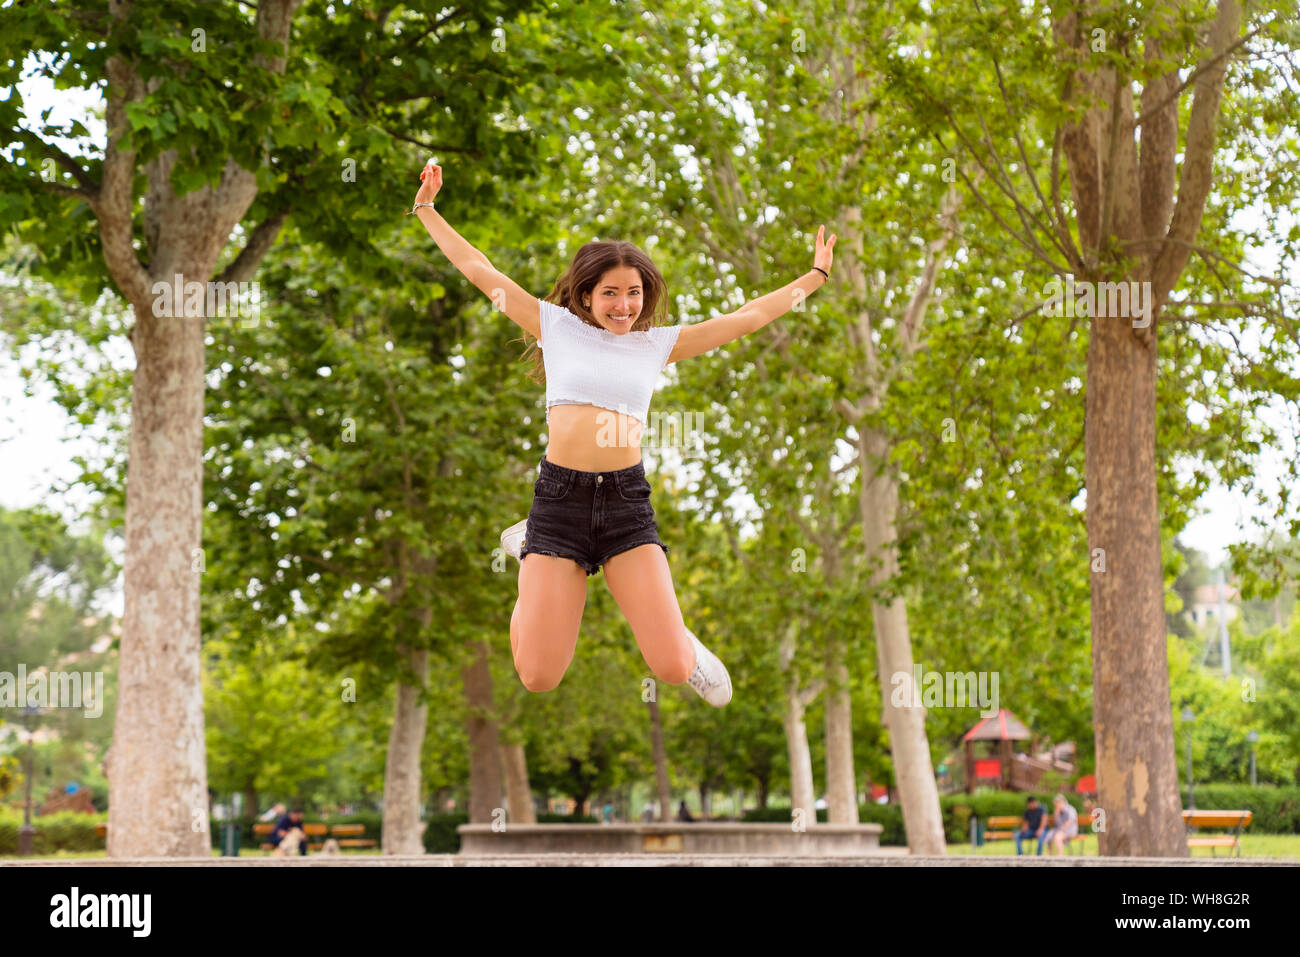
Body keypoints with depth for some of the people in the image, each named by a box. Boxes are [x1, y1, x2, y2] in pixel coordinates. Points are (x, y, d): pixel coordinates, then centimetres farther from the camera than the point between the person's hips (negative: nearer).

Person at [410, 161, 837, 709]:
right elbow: (478, 269, 14)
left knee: (673, 669, -12)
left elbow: (746, 318, 18)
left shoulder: (656, 344, 13)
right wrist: (426, 209, 16)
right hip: (559, 495, -1)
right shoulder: (557, 327, 9)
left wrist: (815, 276, 22)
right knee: (538, 678, -3)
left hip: (626, 499, 1)